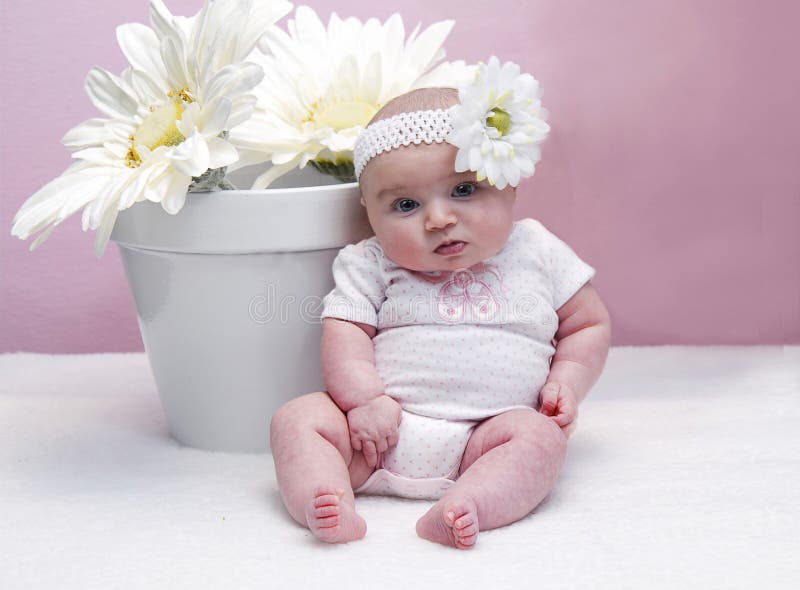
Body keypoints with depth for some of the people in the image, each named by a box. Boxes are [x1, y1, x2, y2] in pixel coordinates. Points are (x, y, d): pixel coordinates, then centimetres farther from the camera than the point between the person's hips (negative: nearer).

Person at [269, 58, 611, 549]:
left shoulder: (538, 254, 8)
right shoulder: (371, 266, 7)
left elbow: (590, 324, 16)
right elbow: (345, 333, -1)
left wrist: (567, 381, -1)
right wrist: (365, 399, -16)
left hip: (485, 437, 0)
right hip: (380, 435, 1)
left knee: (540, 435, -28)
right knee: (299, 418, -17)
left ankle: (467, 506, -45)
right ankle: (325, 504, -36)